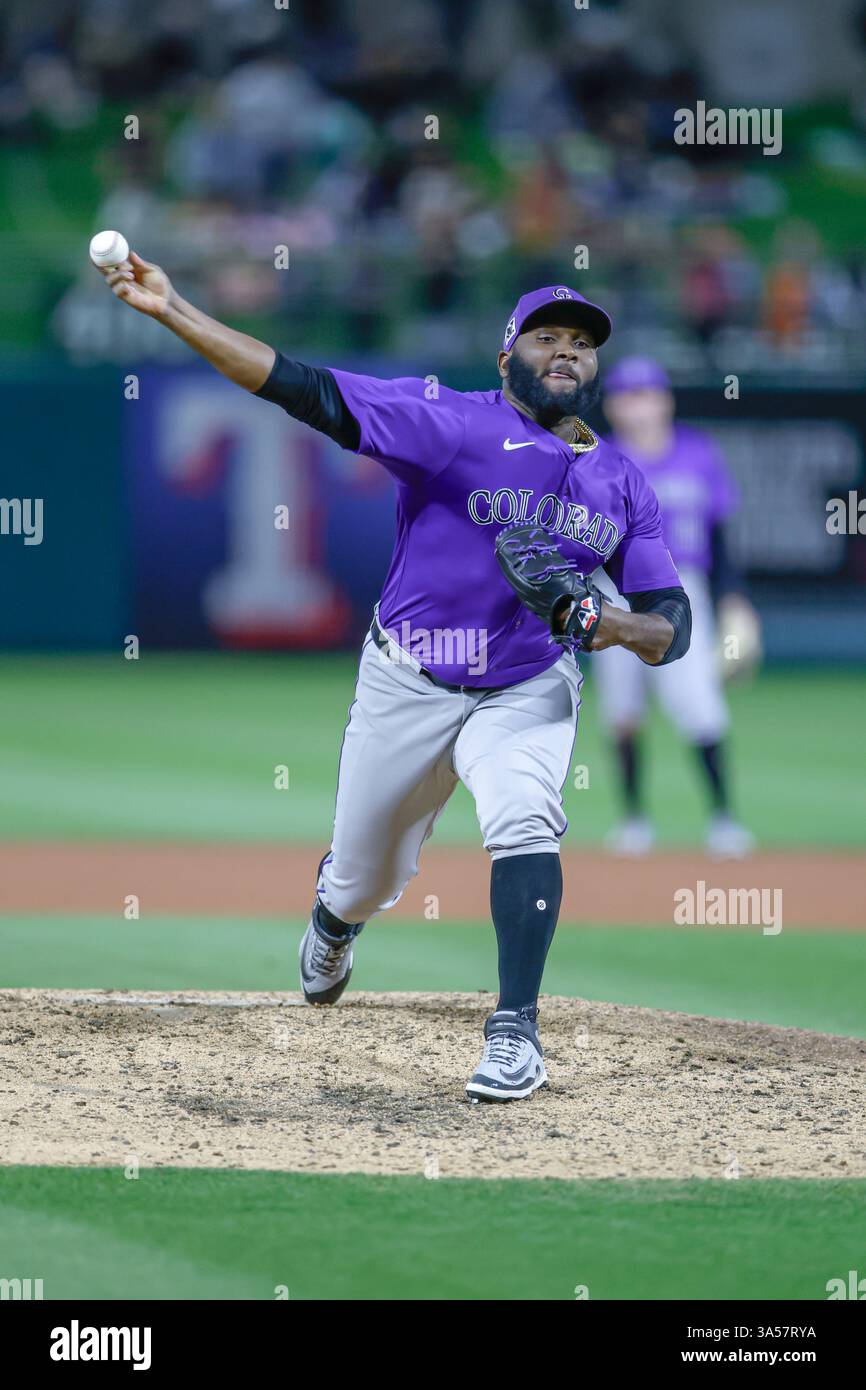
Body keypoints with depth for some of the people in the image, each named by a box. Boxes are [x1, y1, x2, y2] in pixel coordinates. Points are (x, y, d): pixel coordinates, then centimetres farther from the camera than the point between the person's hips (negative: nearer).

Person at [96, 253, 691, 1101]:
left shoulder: (623, 487, -2)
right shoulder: (454, 425, -17)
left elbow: (673, 626, -1)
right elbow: (305, 390, -24)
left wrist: (622, 627, -26)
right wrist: (172, 312, -32)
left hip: (528, 689, 1)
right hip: (407, 683, -1)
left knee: (524, 823, -28)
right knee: (366, 883, 11)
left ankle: (515, 1030, -19)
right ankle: (336, 910, 51)